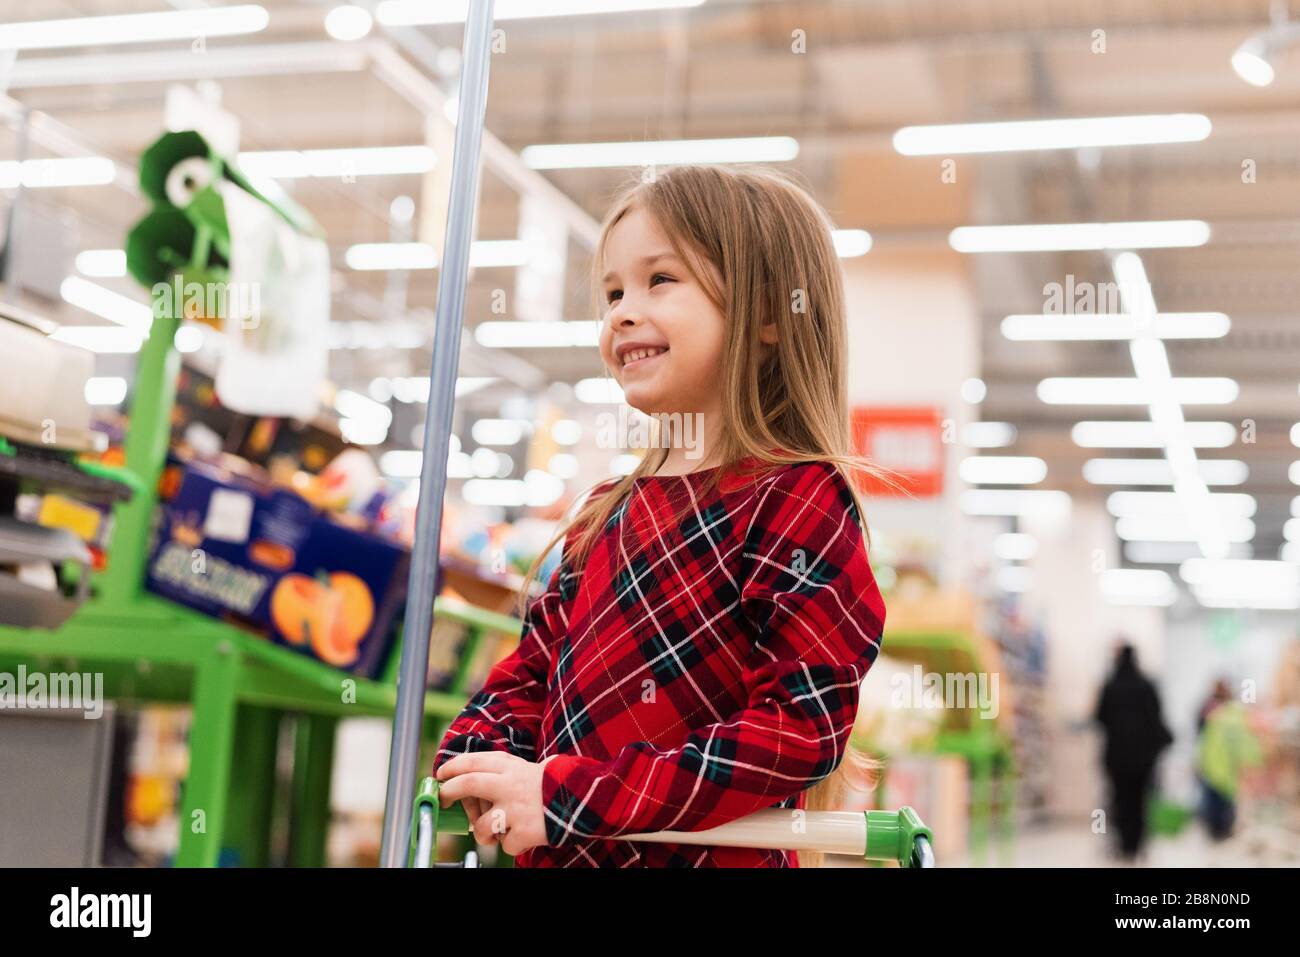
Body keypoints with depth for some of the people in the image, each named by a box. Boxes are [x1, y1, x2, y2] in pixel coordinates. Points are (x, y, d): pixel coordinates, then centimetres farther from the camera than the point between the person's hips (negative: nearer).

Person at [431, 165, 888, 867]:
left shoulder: (799, 500, -14)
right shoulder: (609, 511, 9)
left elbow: (802, 728, -22)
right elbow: (535, 669, 12)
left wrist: (570, 798, -23)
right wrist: (476, 760, -10)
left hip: (704, 853, -6)